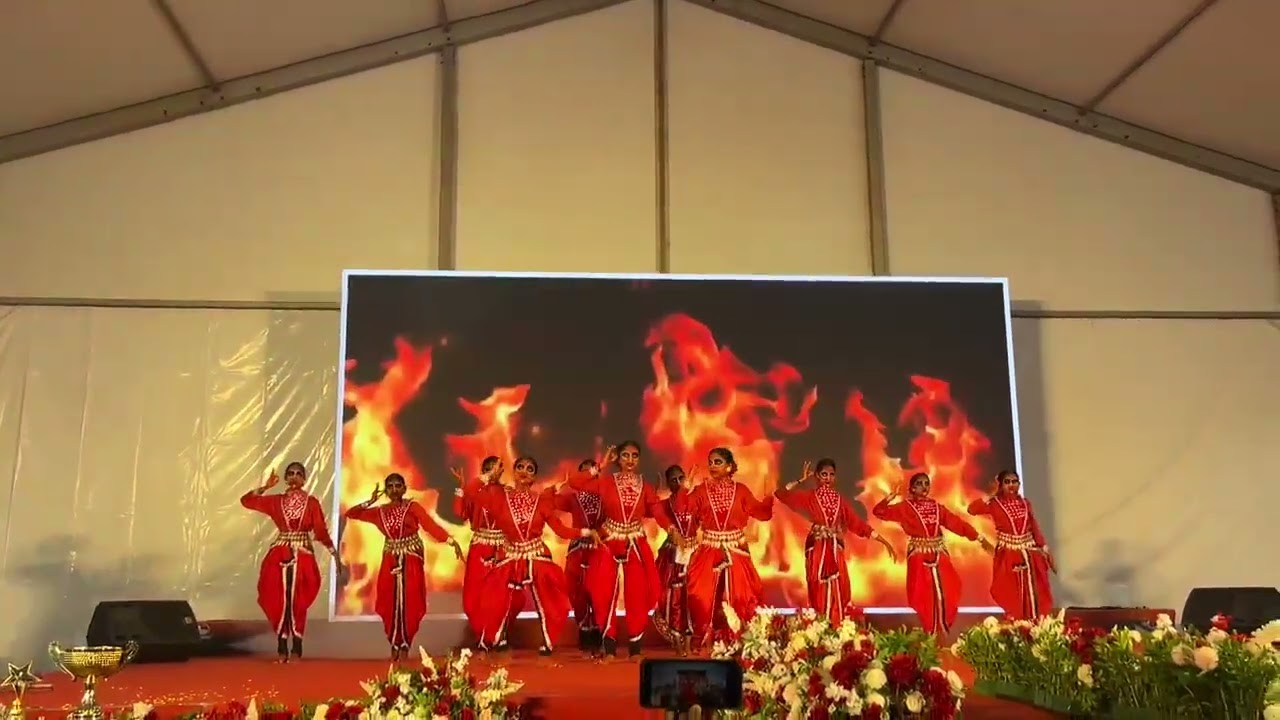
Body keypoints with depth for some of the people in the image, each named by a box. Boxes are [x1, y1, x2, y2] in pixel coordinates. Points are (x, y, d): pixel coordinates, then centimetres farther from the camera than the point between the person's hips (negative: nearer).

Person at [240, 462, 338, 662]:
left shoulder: (312, 502, 1)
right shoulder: (276, 501, 7)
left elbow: (320, 531, 1)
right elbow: (246, 500, 7)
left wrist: (334, 552, -3)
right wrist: (266, 487, -2)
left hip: (303, 556, -2)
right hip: (280, 555, 2)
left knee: (297, 603, -1)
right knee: (279, 602, 1)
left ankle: (296, 649, 8)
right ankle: (282, 649, 10)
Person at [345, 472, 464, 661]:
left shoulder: (413, 507, -6)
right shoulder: (379, 511, 6)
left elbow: (431, 525, -16)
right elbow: (350, 514, 6)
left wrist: (451, 541, -27)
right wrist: (370, 501, -5)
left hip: (411, 561, -3)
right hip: (390, 562, 3)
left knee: (409, 605, -2)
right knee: (390, 606, 2)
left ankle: (405, 645, 13)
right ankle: (394, 645, 18)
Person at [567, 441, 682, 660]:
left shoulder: (644, 486, 2)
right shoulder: (606, 481, -3)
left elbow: (658, 512, -11)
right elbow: (574, 482, -13)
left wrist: (673, 531, -28)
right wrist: (600, 467, -11)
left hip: (636, 546, 1)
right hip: (608, 544, -1)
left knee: (637, 597, 1)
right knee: (605, 595, -1)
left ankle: (635, 647, 12)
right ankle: (609, 647, 9)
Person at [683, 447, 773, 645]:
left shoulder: (740, 490, 2)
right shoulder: (701, 490, 0)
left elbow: (761, 512, 1)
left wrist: (772, 494, -11)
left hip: (735, 552, 0)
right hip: (709, 551, 0)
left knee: (740, 596, 3)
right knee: (703, 595, -4)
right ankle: (706, 638, 9)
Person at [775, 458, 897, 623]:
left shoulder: (840, 500, 11)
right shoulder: (809, 497, 2)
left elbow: (858, 523, 10)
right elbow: (780, 494, -8)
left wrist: (884, 541, 6)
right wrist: (801, 480, -9)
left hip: (836, 552, 4)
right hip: (817, 551, -4)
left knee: (839, 593, 3)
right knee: (820, 594, -2)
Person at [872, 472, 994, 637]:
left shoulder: (936, 506, 10)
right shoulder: (905, 507, 0)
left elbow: (957, 523, 9)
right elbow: (878, 512, -6)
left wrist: (980, 538, 6)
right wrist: (889, 499, -22)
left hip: (939, 555, 4)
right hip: (919, 557, -3)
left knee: (946, 595, 3)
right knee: (925, 598, -2)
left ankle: (942, 633, 19)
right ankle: (930, 635, 10)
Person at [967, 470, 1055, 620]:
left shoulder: (1025, 503, 6)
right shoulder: (995, 504, -6)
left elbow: (1035, 529, 8)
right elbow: (972, 509, -21)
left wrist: (1045, 550, 4)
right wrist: (992, 494, -16)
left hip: (1030, 554, 3)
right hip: (1008, 556, -3)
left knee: (1035, 597, 7)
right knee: (1013, 599, 3)